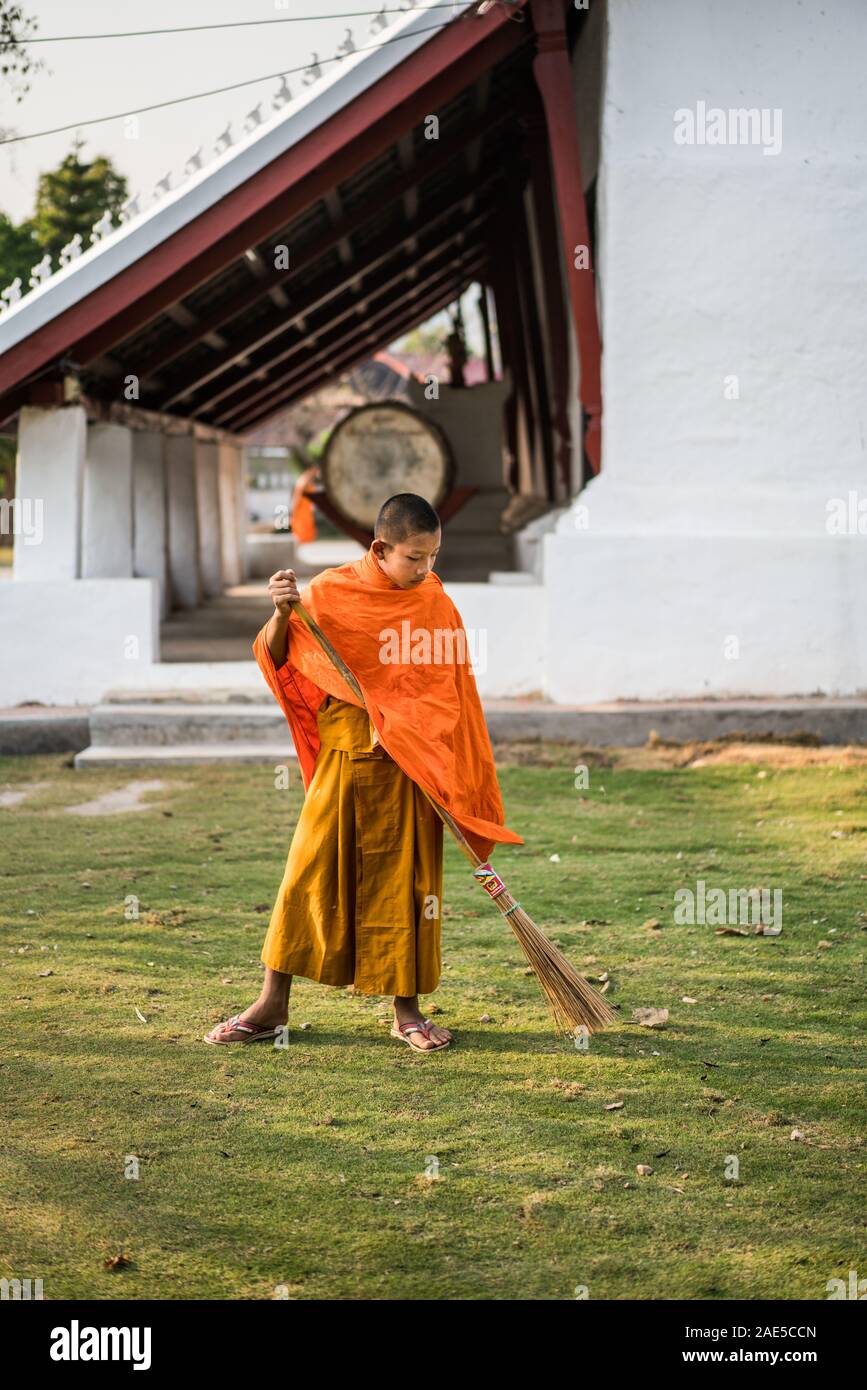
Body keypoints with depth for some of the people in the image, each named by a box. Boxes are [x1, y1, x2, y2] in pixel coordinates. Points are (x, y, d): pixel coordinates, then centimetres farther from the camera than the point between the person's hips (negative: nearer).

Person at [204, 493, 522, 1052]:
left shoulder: (436, 603, 2)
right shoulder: (331, 592, -4)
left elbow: (449, 689, 7)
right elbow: (277, 660, -1)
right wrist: (283, 613, -20)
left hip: (409, 769, 1)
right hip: (342, 759, -1)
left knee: (405, 882, 5)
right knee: (310, 875, 2)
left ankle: (407, 1010, 16)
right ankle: (273, 1005, 13)